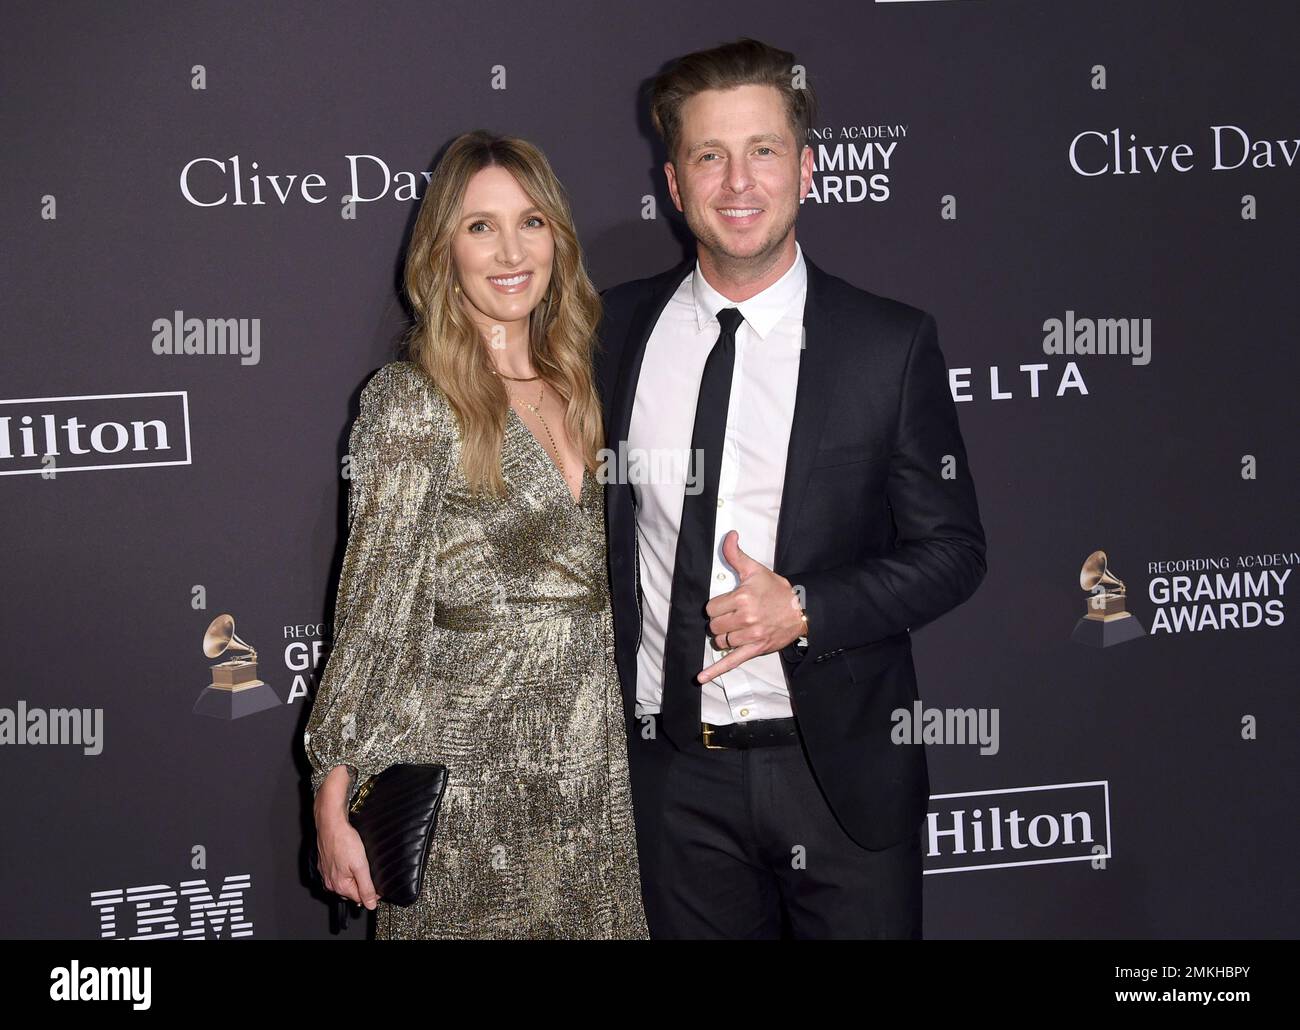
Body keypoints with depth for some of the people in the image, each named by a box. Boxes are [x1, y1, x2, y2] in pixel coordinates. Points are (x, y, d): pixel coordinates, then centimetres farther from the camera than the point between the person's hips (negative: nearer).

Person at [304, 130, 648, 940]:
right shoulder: (413, 401, -10)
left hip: (593, 770, 6)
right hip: (471, 771, -6)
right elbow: (375, 609, -11)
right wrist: (334, 804, -13)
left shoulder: (573, 388, 9)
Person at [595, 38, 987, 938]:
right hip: (675, 772, 2)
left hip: (843, 771, -2)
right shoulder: (616, 329, 2)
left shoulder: (892, 343, -6)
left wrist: (805, 610, -17)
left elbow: (953, 549, -3)